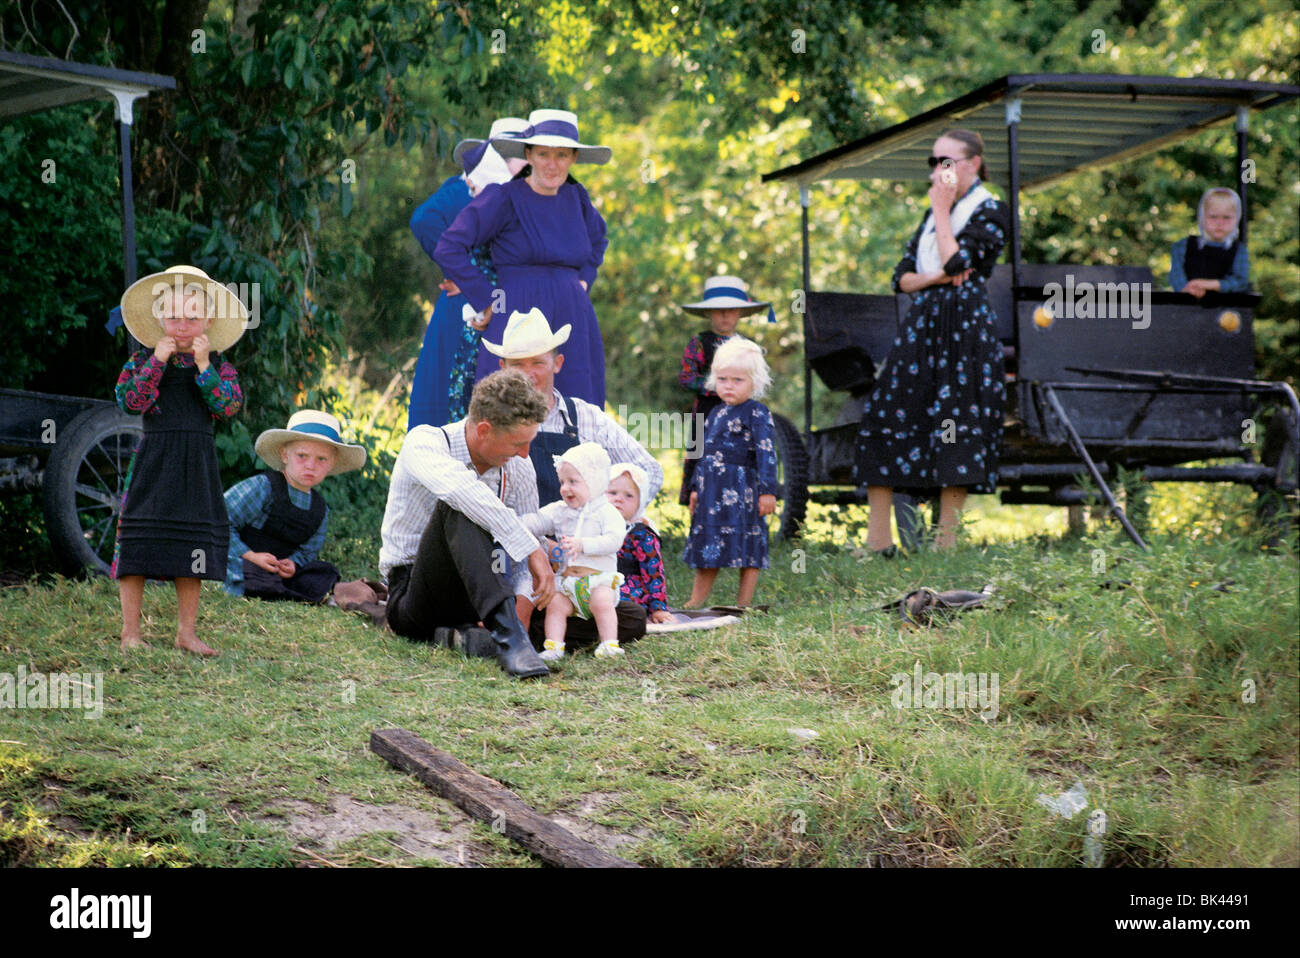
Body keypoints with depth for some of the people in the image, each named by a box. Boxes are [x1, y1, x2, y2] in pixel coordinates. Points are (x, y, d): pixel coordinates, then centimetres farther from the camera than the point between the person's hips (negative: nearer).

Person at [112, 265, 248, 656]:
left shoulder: (218, 365, 6)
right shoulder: (143, 358, 2)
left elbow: (229, 405, -9)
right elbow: (130, 400, -11)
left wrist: (203, 366, -14)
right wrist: (157, 361, -14)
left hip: (197, 462, 2)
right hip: (153, 459, -2)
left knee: (194, 546, 6)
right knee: (138, 541, -3)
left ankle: (186, 631, 16)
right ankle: (130, 631, 5)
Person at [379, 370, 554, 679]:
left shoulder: (519, 469, 4)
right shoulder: (424, 442, -13)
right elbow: (459, 489, -36)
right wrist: (532, 550, -40)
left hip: (474, 602, 5)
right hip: (413, 601, -5)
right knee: (458, 509, -36)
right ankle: (508, 635, -50)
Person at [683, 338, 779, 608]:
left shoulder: (756, 413, -7)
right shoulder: (716, 414, 15)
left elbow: (766, 453, -13)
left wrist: (767, 490, -19)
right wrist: (696, 488, 22)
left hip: (741, 490, -7)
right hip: (712, 491, 7)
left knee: (746, 547, -2)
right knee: (707, 546, 11)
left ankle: (744, 604, 2)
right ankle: (695, 601, 16)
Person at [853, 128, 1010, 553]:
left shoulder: (990, 211, -2)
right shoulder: (934, 213, 19)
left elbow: (956, 262, -17)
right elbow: (902, 277, 14)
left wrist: (942, 209, -8)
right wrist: (936, 278, -5)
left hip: (965, 327, -7)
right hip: (920, 325, 7)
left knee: (954, 430, -7)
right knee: (882, 420, -1)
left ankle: (945, 542, -2)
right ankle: (878, 540, 2)